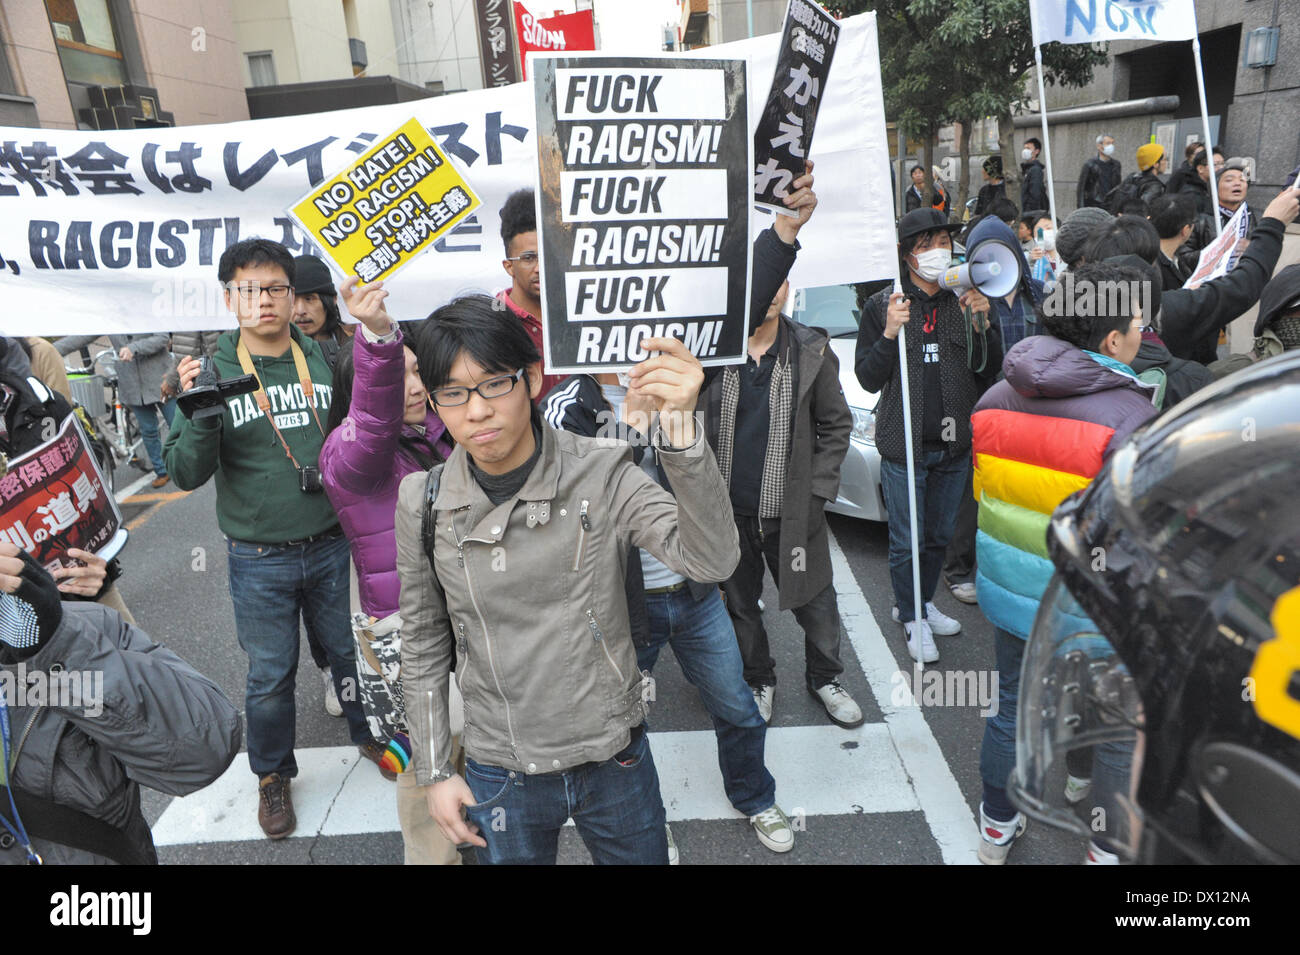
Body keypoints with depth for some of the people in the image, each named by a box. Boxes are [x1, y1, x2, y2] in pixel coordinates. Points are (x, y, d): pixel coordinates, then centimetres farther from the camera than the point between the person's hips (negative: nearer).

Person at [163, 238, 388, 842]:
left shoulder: (324, 361, -2)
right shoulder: (213, 372, -7)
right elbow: (188, 474, -10)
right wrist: (198, 410, -26)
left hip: (331, 547, 2)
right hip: (259, 561, -1)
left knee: (354, 651, 18)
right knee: (270, 676, 13)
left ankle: (370, 736, 44)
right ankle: (273, 775, 37)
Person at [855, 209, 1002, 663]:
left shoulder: (964, 302, 6)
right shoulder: (882, 306, -4)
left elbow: (988, 372, 5)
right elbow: (868, 379, -7)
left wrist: (982, 324, -9)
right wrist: (890, 333, -21)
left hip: (955, 445, 4)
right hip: (904, 446, -4)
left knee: (940, 534, 17)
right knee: (906, 540, 5)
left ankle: (924, 603, 37)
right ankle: (911, 617, 24)